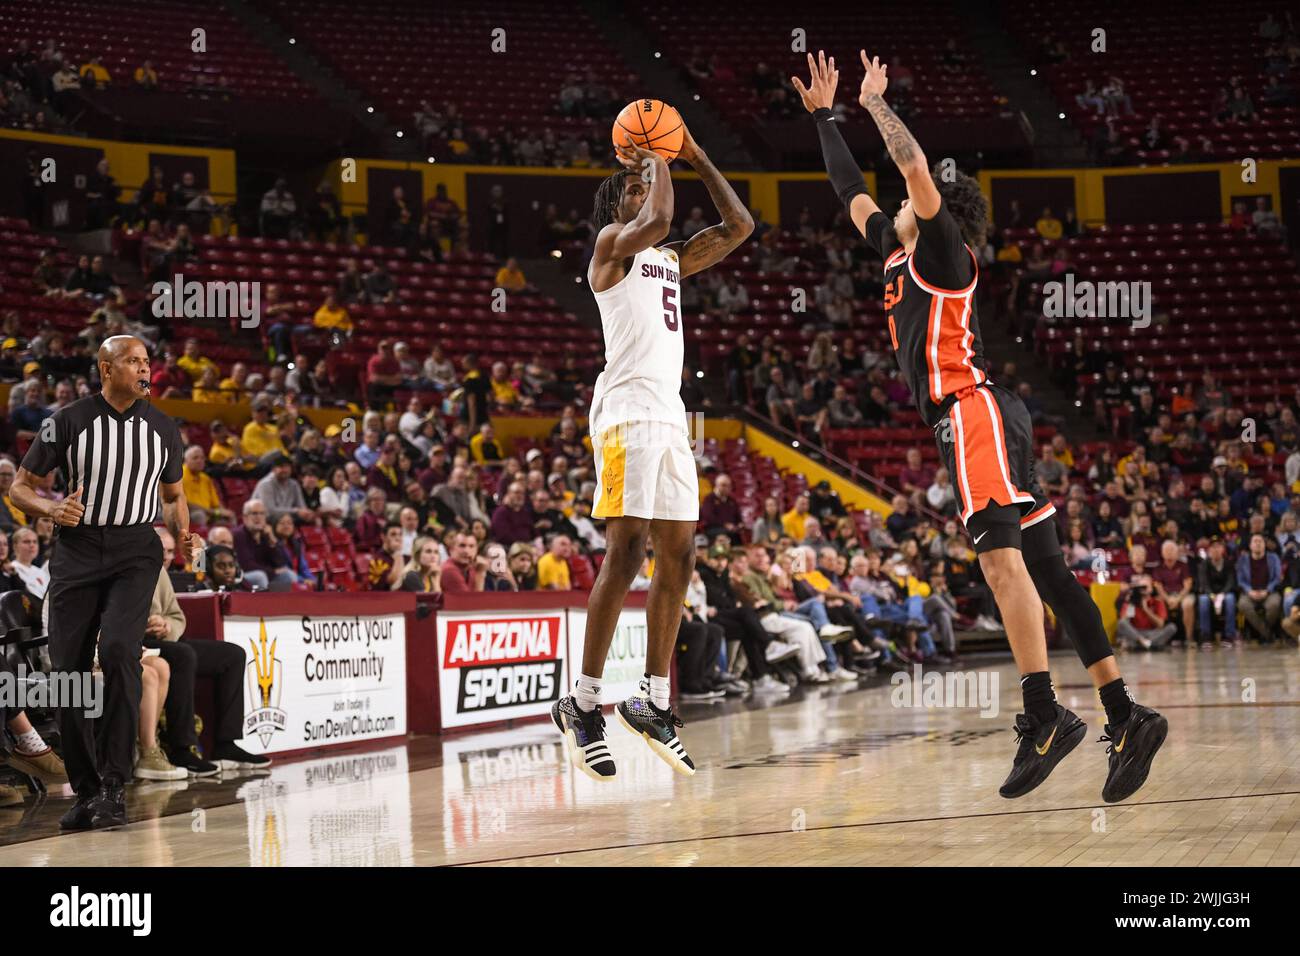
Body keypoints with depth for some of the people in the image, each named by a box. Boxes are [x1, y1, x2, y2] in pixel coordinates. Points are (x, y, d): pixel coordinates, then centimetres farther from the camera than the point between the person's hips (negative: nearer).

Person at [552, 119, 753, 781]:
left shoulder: (670, 260, 23)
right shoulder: (612, 244, 0)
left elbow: (739, 226, 22)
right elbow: (657, 221, -21)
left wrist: (694, 158, 19)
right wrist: (655, 161, -4)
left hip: (670, 417, 8)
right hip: (627, 413, -8)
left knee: (677, 559, 6)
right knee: (625, 554, -14)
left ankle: (653, 702, 12)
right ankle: (583, 704, -10)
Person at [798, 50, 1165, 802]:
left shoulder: (942, 252, 2)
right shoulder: (898, 255, 23)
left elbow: (916, 168, -13)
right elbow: (851, 192, 34)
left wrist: (876, 102, -1)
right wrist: (825, 115, 36)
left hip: (973, 411, -9)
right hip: (972, 421, 9)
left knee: (1002, 558, -21)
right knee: (1044, 569, 2)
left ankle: (1044, 717, -30)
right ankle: (1126, 719, -1)